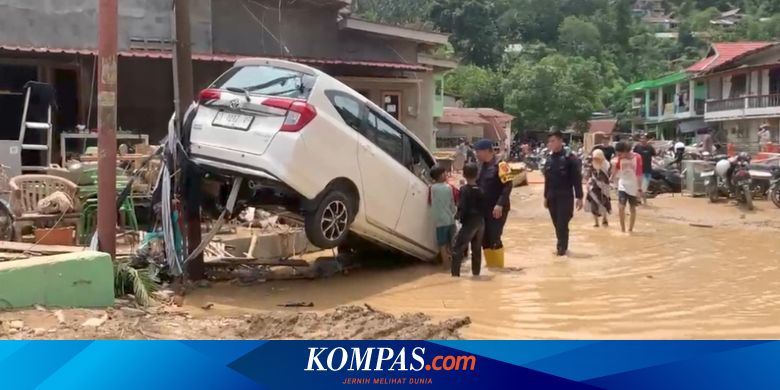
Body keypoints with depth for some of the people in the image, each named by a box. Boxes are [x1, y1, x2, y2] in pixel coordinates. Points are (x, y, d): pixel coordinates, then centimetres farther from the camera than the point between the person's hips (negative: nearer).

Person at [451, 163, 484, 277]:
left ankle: (455, 274, -13)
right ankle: (476, 273, 24)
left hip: (469, 223, -7)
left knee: (458, 249, -5)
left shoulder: (464, 189, -11)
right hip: (481, 222, 7)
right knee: (477, 249, 18)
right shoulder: (480, 189, 7)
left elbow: (462, 208, -16)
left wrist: (458, 216, 0)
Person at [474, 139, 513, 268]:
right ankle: (490, 265, 22)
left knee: (494, 239, -7)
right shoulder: (482, 166, 13)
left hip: (497, 209, -8)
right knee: (485, 239, 10)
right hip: (483, 208, 8)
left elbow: (508, 186, -18)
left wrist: (500, 204, -24)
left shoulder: (500, 165, -11)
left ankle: (499, 266, 6)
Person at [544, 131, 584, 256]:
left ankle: (561, 247, 3)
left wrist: (579, 197, -11)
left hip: (565, 197, -5)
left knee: (562, 224, -7)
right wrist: (546, 196, 17)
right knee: (557, 224, 9)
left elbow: (577, 179, -9)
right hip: (552, 197, 6)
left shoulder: (570, 158, -9)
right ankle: (562, 246, 20)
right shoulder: (549, 160, 9)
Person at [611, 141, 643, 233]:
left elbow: (639, 174, -14)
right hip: (623, 186, 2)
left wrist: (639, 189, -14)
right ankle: (622, 229, -4)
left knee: (633, 209, 11)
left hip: (633, 187, -1)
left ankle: (630, 229, 24)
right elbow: (616, 169, 10)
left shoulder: (637, 157, -16)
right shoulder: (620, 158, -7)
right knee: (621, 207, -12)